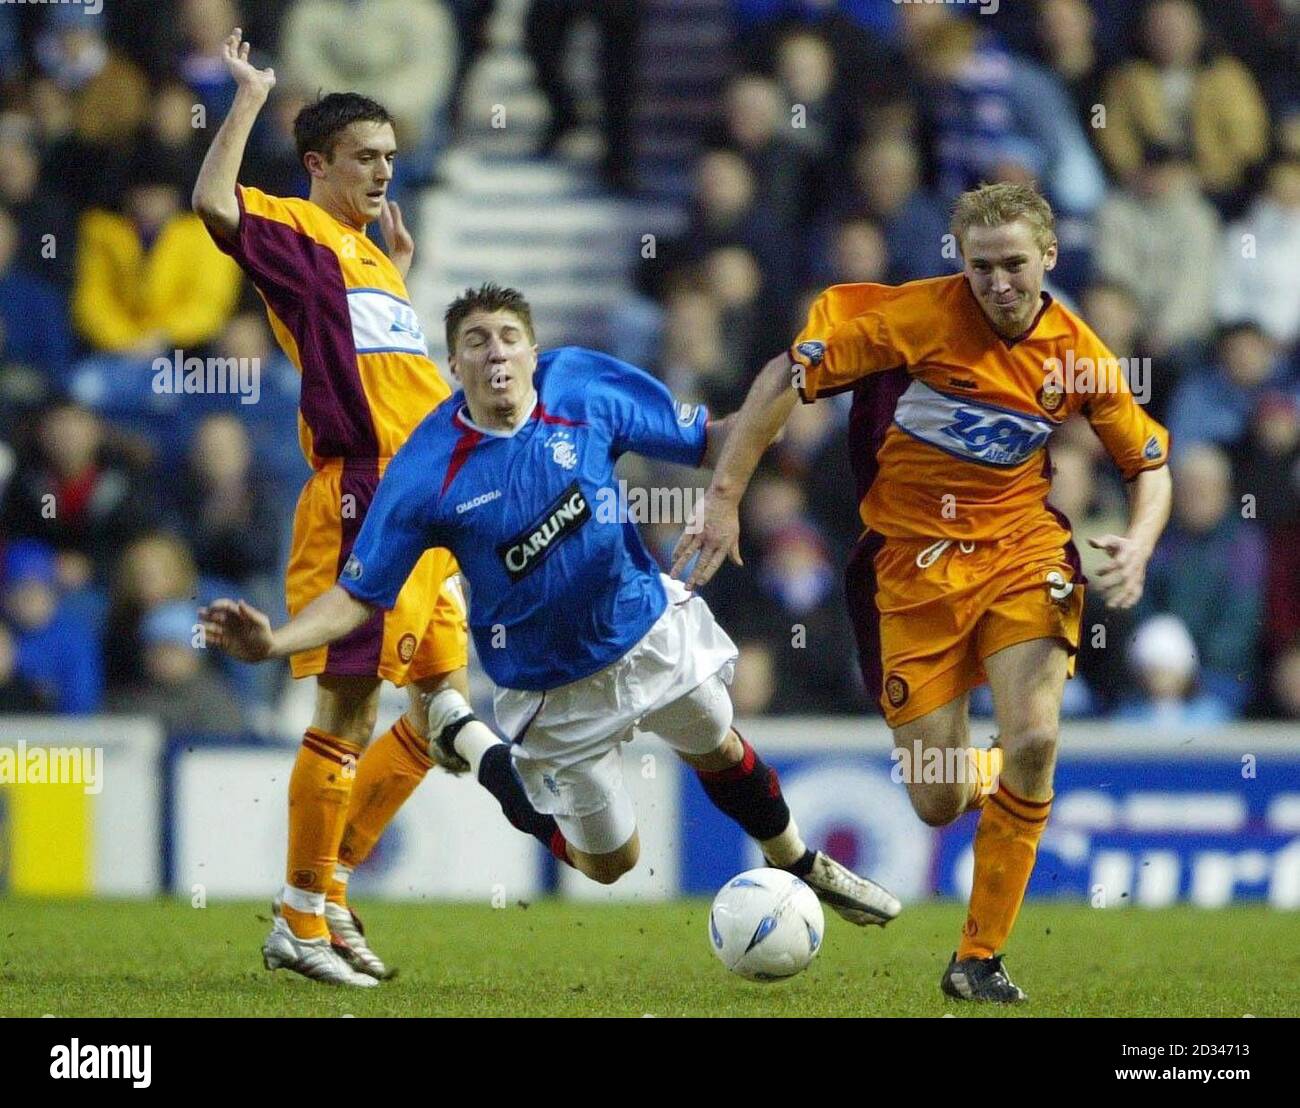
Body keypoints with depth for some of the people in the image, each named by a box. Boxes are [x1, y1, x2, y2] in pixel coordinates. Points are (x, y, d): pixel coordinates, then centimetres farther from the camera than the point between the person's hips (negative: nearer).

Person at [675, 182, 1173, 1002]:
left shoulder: (1075, 352, -4)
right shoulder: (922, 313, -15)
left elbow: (1149, 463, 8)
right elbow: (789, 375, -14)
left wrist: (1139, 543, -12)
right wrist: (724, 498, -18)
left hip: (1021, 550, 1)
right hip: (912, 563, -1)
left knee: (1033, 739, -22)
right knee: (940, 803, -3)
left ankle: (981, 957, -5)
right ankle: (994, 780, 40)